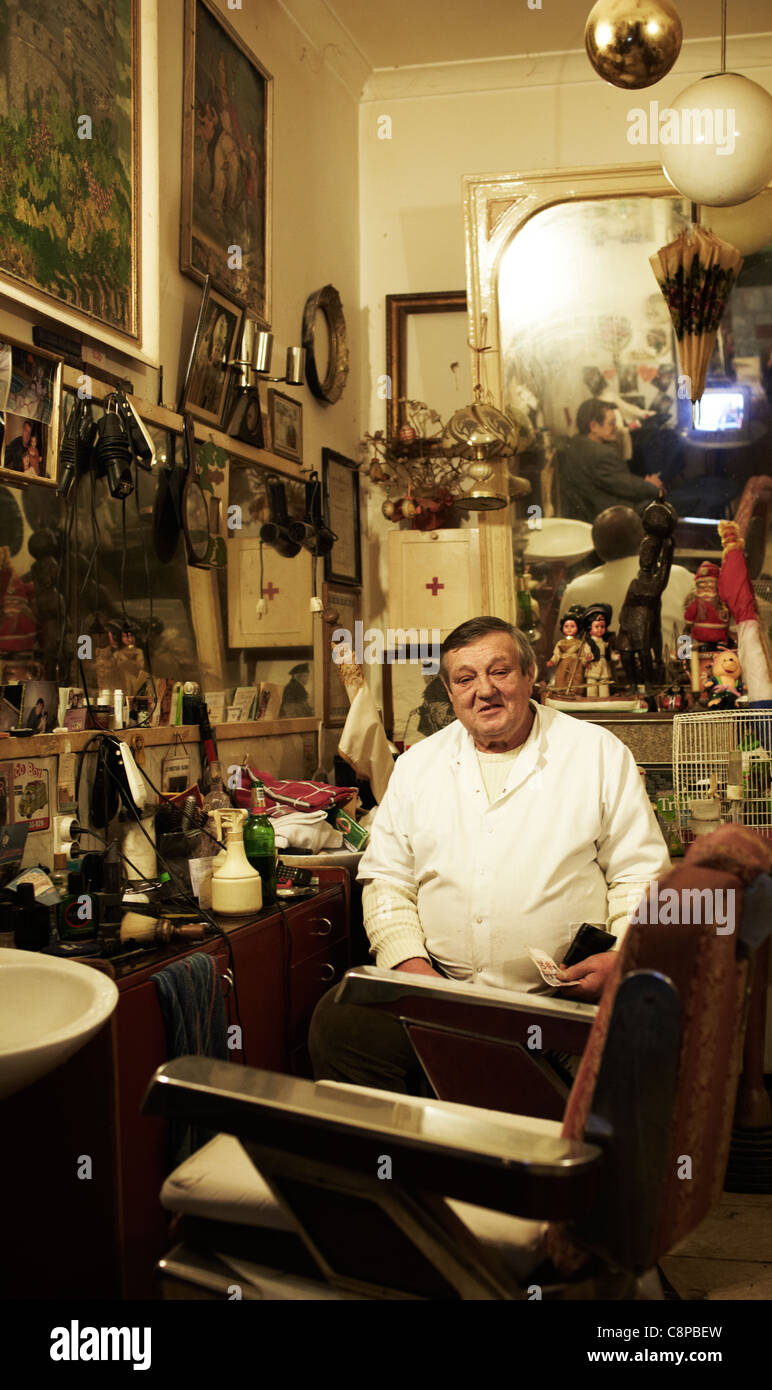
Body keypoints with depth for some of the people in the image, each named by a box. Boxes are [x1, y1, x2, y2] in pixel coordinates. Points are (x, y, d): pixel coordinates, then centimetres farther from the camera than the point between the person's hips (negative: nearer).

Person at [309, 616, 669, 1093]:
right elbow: (385, 877, 14)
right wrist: (409, 959, -4)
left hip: (559, 999, -2)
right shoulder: (417, 764, 14)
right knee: (337, 1024, -24)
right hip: (434, 984, 2)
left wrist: (623, 956, -12)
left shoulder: (599, 754, 6)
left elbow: (643, 875, 6)